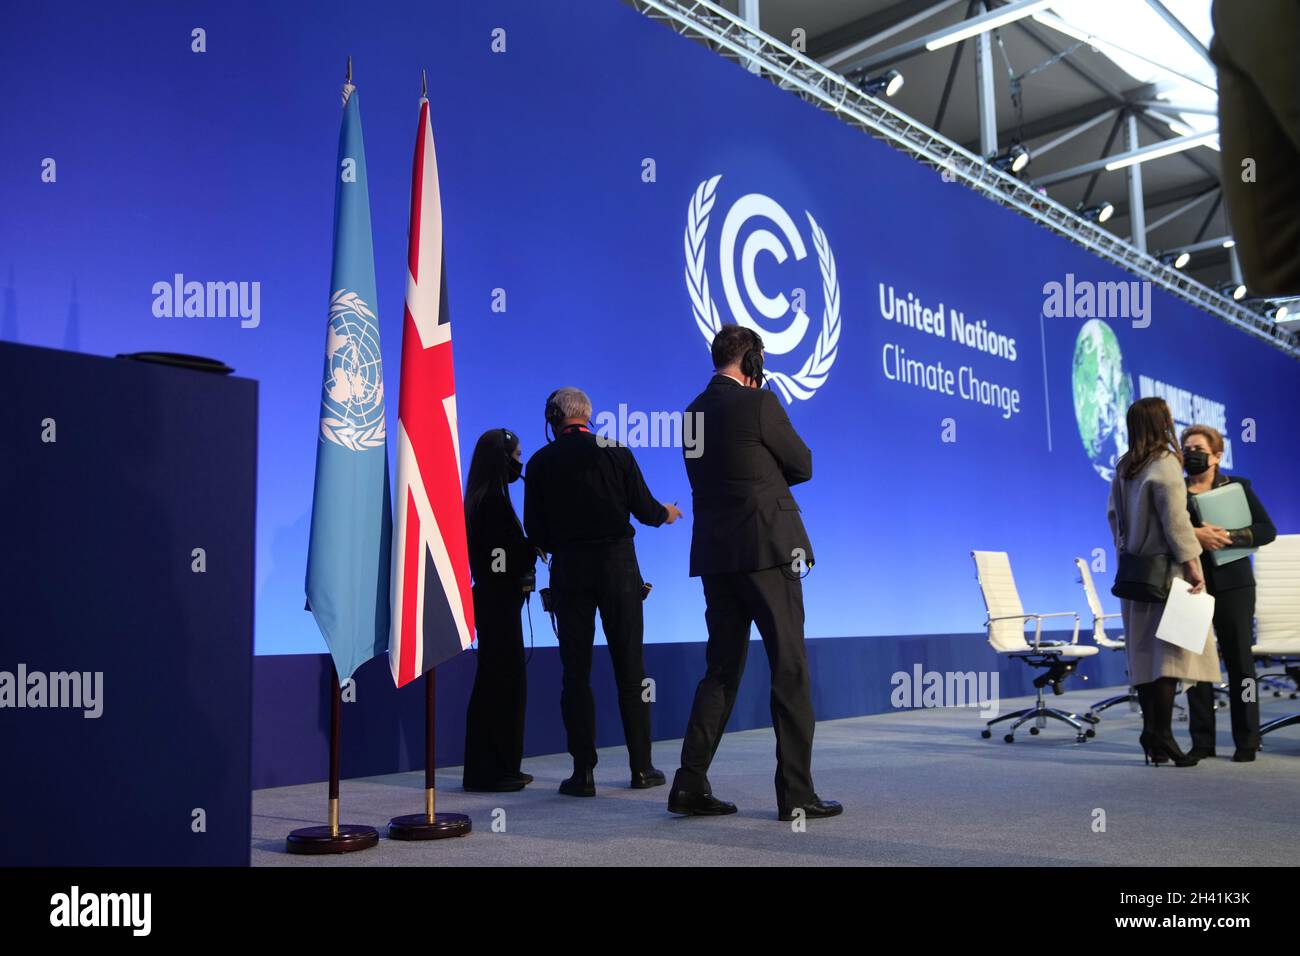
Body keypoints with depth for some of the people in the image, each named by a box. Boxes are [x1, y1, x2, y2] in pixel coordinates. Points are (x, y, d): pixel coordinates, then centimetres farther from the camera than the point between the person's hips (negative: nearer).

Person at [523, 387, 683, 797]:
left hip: (569, 569, 0)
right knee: (629, 666, 8)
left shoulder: (540, 463, 1)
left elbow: (534, 531, 0)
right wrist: (666, 513, 21)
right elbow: (644, 509, -1)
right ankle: (641, 766, 12)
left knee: (575, 670, 5)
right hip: (617, 563, 0)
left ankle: (583, 772, 4)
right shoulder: (616, 451, 0)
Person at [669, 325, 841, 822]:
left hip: (715, 556, 7)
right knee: (789, 669, 1)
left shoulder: (693, 413, 12)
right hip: (768, 549, -7)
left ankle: (691, 784, 10)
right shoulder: (759, 402, -9)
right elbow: (802, 466, 1)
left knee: (721, 669, 12)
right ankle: (796, 793, 4)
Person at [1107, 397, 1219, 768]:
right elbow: (1175, 521, -17)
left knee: (1143, 651, 8)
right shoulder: (1165, 464, -13)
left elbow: (1114, 514, 15)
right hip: (1165, 570, -7)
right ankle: (1162, 733, -8)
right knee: (1171, 648, -6)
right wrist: (1192, 567, -13)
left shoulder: (1123, 467, 9)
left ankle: (1151, 730, 12)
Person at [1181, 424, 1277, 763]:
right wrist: (1194, 534, -21)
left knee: (1239, 659, 0)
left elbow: (1266, 530, 0)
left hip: (1232, 584, -1)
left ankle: (1247, 741, 7)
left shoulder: (1237, 486, 8)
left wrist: (1229, 537, -14)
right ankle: (1202, 741, 8)